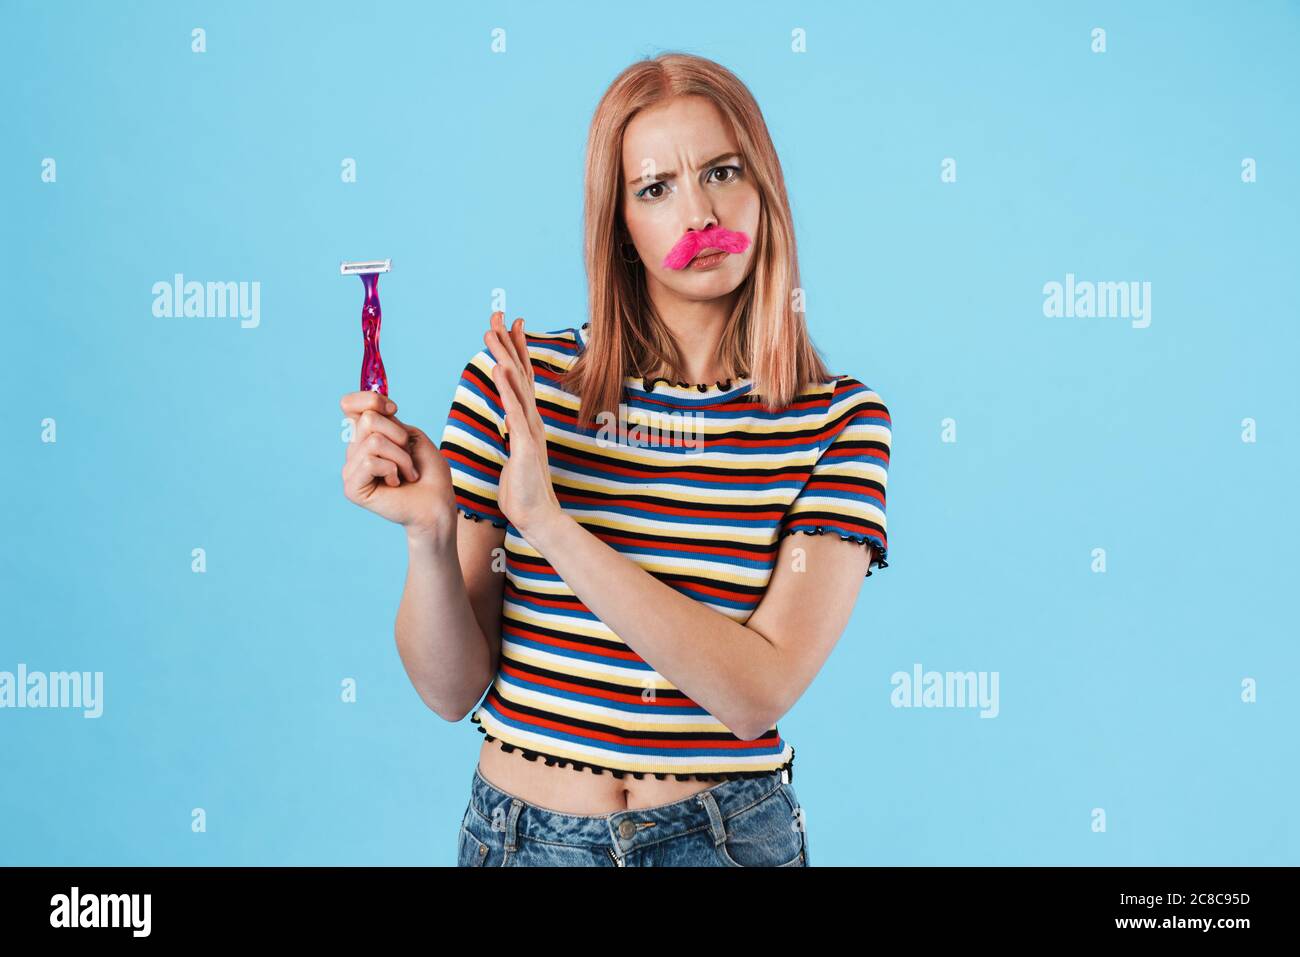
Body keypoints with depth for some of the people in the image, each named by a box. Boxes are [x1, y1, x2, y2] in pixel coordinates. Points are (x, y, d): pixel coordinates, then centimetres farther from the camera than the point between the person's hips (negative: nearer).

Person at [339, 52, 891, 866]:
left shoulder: (839, 419, -10)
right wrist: (430, 534, -24)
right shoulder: (515, 381, -8)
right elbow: (453, 690, -6)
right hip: (524, 830, 1)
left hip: (730, 831, -1)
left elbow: (758, 694, -21)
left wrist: (551, 525, -26)